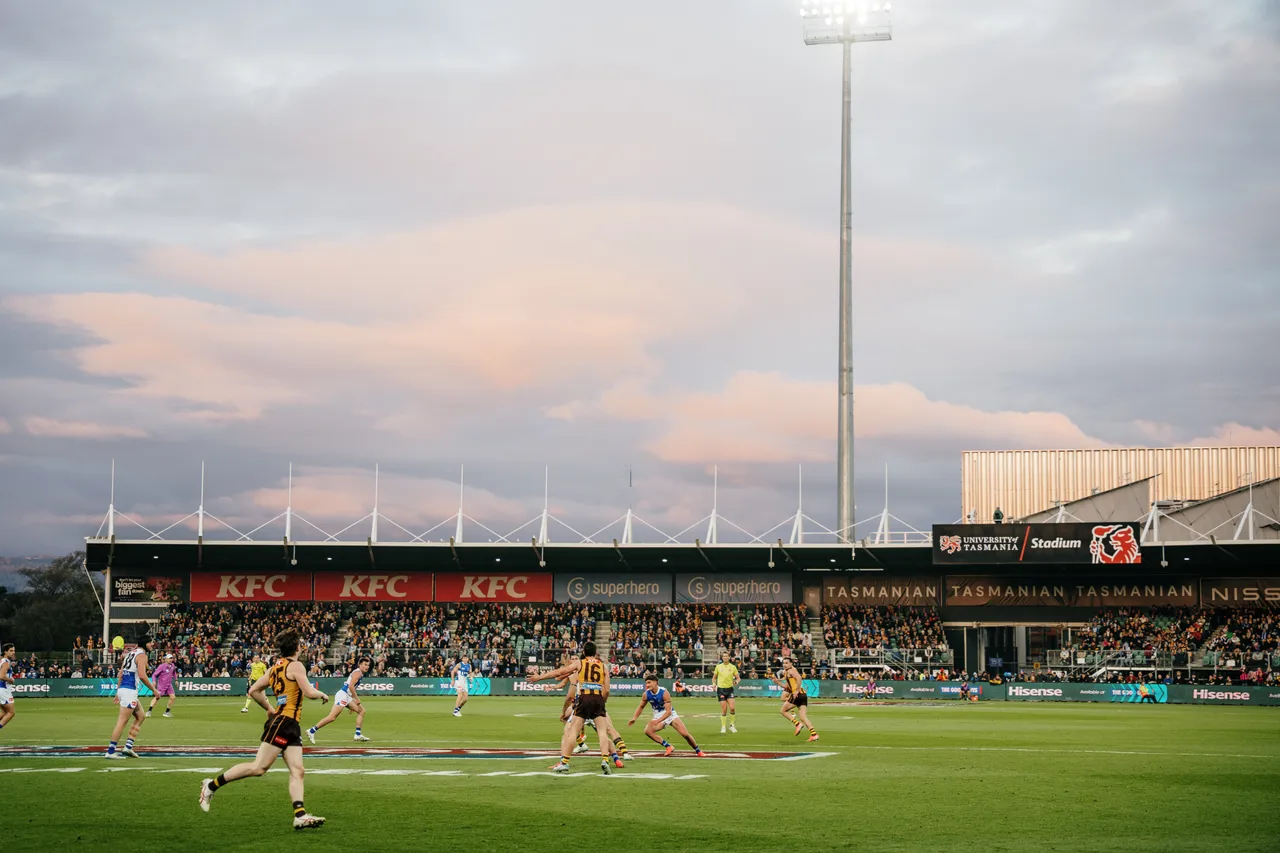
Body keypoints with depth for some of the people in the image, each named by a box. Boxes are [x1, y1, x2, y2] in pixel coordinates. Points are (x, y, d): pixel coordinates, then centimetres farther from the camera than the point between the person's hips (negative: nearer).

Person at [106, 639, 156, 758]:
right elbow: (142, 675, -20)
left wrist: (118, 692, 24)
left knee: (141, 716, 18)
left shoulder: (130, 653, 19)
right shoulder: (141, 655, -8)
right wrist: (153, 689, -12)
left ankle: (128, 747, 13)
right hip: (130, 691, -10)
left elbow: (120, 674, 20)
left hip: (122, 689, 10)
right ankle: (110, 752, -9)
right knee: (122, 721, -8)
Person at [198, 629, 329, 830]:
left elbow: (254, 691, 20)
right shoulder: (296, 666, -8)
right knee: (258, 767, -9)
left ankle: (300, 815, -10)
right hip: (282, 723, -10)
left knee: (297, 771, 0)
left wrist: (269, 708, 28)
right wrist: (322, 694, 5)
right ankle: (212, 785, -2)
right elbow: (309, 692, -15)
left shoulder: (275, 667, 16)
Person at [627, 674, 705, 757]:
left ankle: (698, 751, 10)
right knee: (647, 731, -24)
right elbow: (641, 707, 8)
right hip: (658, 716, 4)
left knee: (685, 734, -14)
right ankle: (668, 747, -14)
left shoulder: (664, 692, -25)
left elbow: (668, 711, -28)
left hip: (670, 714, -4)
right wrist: (634, 718, -7)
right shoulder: (646, 694, -12)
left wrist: (657, 721, -40)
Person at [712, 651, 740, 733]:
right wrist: (714, 684, -4)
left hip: (729, 689, 0)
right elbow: (714, 677, 14)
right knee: (724, 709, -4)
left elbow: (738, 678, 6)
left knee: (732, 708, -11)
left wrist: (736, 682, -16)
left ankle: (732, 725, 8)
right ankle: (723, 727, 7)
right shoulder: (718, 666, 4)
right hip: (721, 689, 0)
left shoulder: (733, 667, 3)